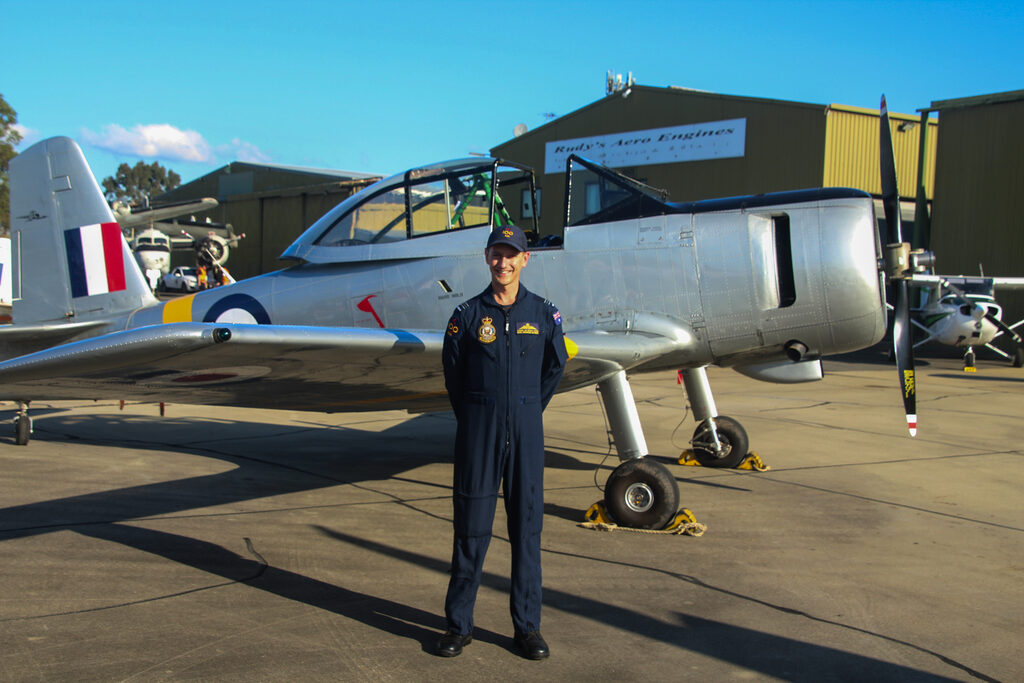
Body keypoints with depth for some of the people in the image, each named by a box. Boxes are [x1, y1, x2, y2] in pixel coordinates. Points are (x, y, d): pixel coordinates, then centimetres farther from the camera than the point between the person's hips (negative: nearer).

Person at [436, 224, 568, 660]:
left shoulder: (544, 314, 5)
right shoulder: (467, 315, 1)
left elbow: (555, 367, 17)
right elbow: (452, 373, 9)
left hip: (526, 431, 1)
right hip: (479, 432, -1)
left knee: (527, 526, 6)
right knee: (471, 528, 3)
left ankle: (527, 626, 17)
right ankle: (459, 624, 14)